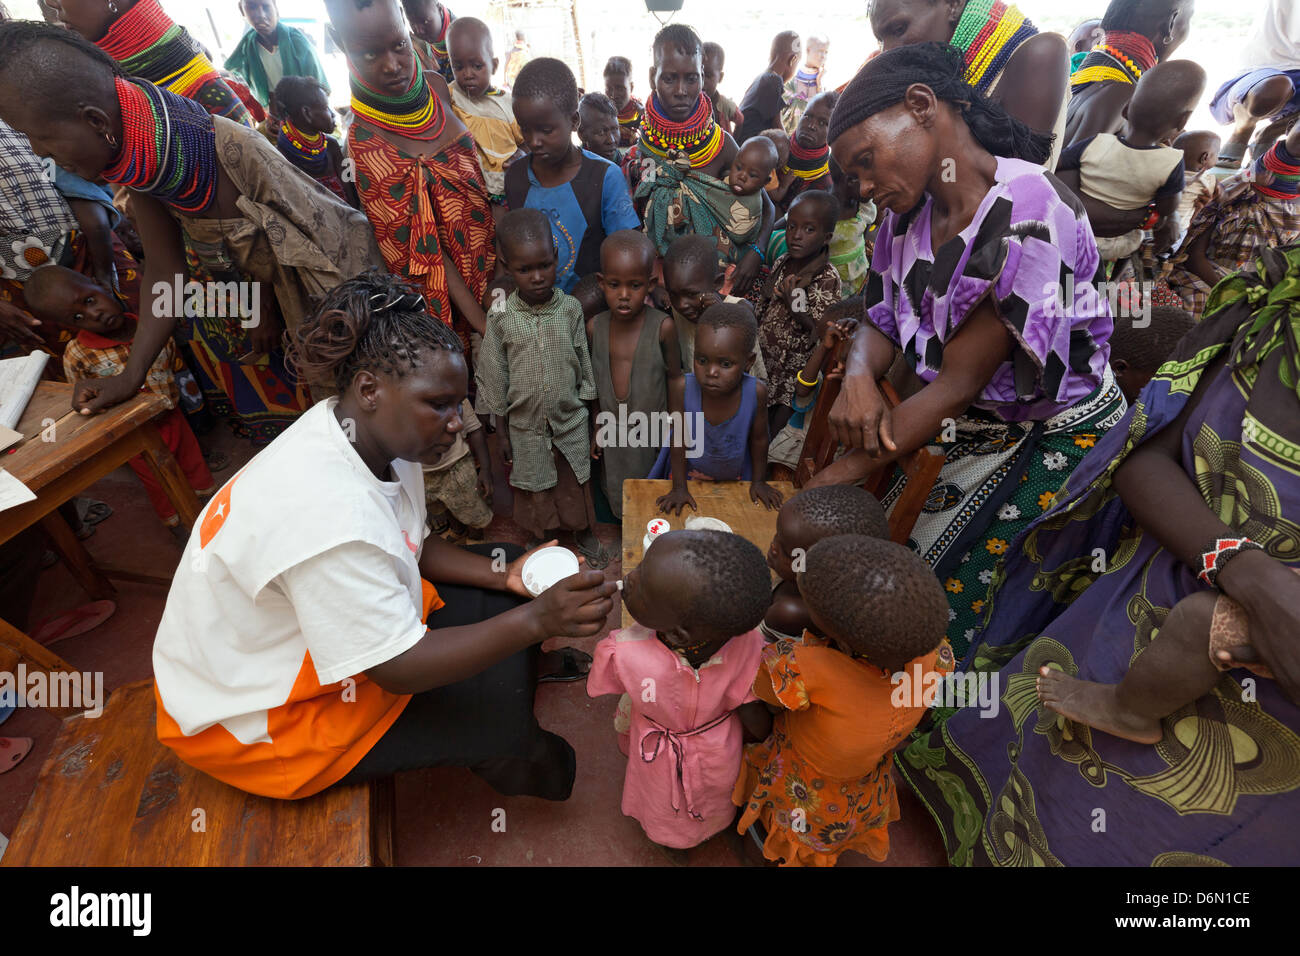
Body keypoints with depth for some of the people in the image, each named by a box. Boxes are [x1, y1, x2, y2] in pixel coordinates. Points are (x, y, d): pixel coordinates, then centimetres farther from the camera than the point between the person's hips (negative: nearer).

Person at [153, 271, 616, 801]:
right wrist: (536, 621, -35)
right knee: (495, 701, -16)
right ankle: (527, 771, 23)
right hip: (255, 717, -8)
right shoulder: (326, 512, -38)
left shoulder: (374, 435, -11)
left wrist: (501, 576, -11)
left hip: (327, 620, 9)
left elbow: (413, 546, 2)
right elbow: (397, 667, -30)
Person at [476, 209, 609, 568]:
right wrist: (502, 430, 0)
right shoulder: (501, 317, -11)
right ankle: (539, 542, 41)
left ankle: (585, 537, 41)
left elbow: (584, 364, 0)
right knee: (533, 491, 16)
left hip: (570, 420, 1)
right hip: (525, 426, 0)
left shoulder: (571, 308, -9)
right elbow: (494, 377, -3)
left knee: (576, 485, 17)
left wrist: (586, 414, 4)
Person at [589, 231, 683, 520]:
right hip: (613, 436, 3)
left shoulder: (662, 327, -19)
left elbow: (674, 378, -8)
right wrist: (597, 427, 8)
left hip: (653, 431, -3)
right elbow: (597, 380, 3)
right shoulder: (594, 327, -10)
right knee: (620, 499, 22)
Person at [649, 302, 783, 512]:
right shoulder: (681, 388, -30)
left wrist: (758, 481, 3)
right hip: (689, 473, -1)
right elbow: (677, 439, -17)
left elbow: (759, 439, -9)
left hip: (734, 478, 1)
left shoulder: (756, 392, -26)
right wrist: (679, 487, -11)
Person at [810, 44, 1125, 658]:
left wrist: (828, 484, -25)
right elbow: (879, 323, 5)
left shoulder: (1029, 216, -22)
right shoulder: (907, 213, 1)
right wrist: (858, 377, -21)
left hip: (1055, 438, -6)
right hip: (964, 427, 6)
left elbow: (957, 383, -24)